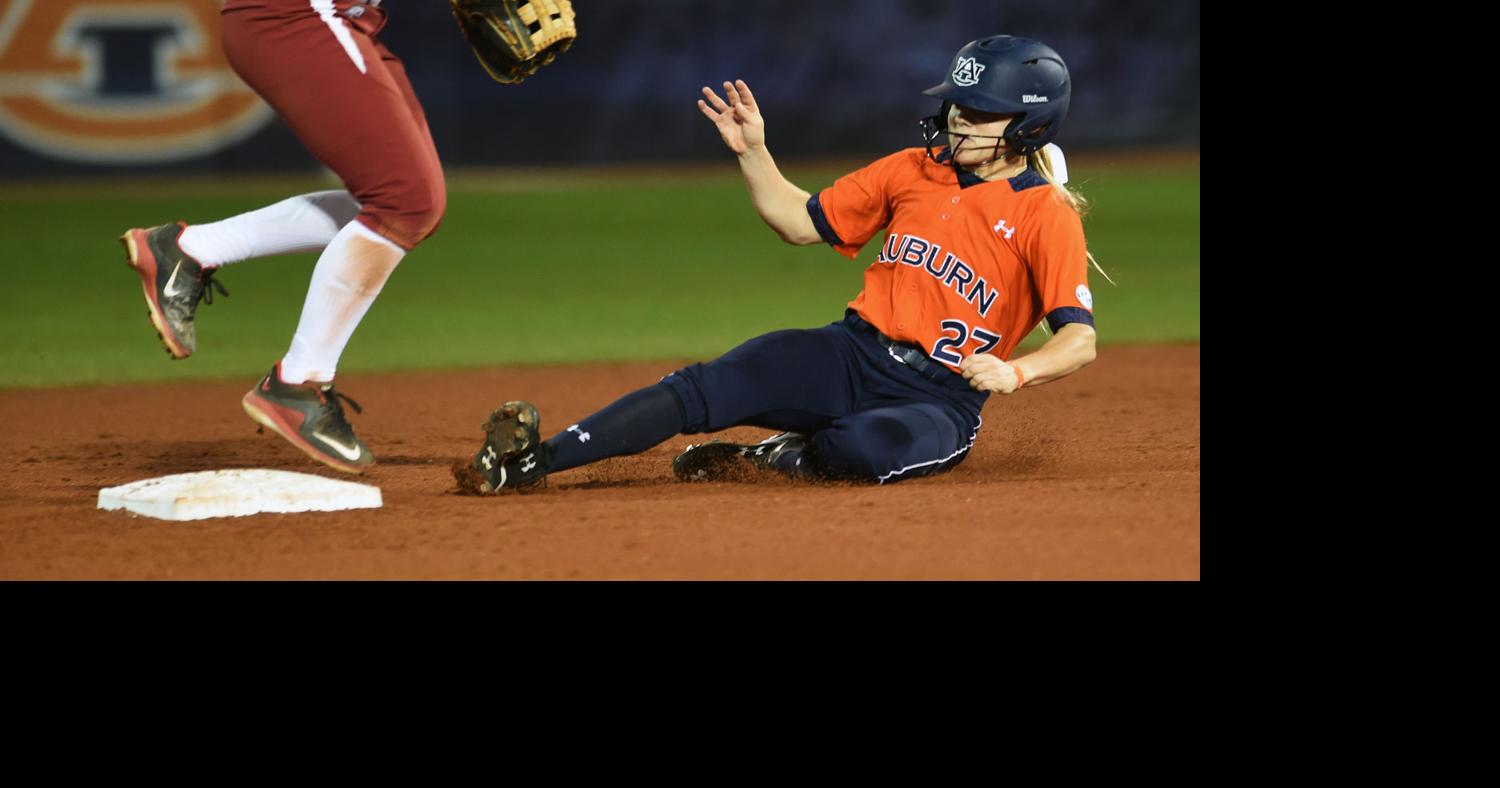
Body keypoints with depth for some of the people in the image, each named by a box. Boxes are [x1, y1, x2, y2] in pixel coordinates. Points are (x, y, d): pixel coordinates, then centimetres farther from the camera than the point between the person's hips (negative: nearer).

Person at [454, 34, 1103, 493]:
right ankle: (531, 462, -30)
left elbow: (1079, 341, -11)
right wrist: (752, 151, 2)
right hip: (851, 355, 4)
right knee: (707, 388, -21)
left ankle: (786, 458, -9)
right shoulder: (912, 171, 11)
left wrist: (1017, 373, -30)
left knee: (870, 447, -41)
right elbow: (799, 222, 16)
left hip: (940, 399, -4)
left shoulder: (1046, 214, -5)